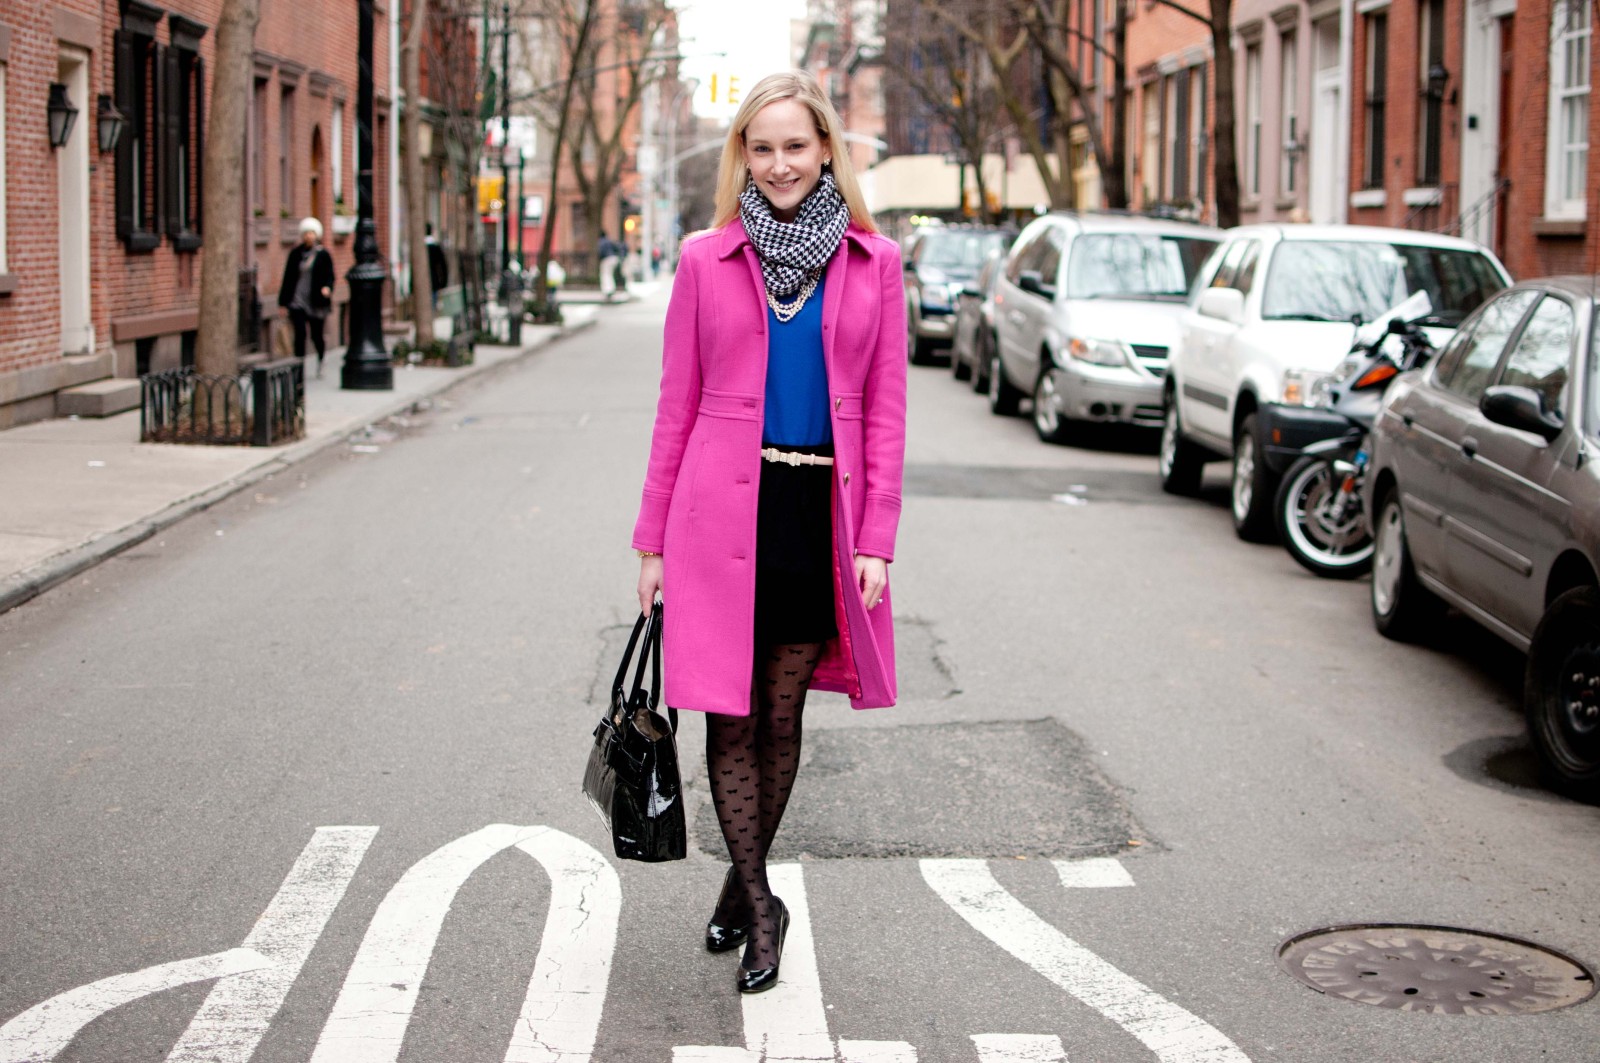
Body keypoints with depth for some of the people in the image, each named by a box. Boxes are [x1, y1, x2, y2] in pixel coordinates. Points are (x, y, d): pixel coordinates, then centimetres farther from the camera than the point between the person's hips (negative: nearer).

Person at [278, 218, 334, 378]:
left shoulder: (323, 255, 2)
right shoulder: (296, 254, 8)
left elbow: (329, 276, 1)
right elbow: (288, 277, 10)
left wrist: (327, 287, -23)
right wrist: (283, 301, 6)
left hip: (316, 302, -1)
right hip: (297, 301, 1)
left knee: (316, 335, 5)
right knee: (300, 333, -10)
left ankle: (320, 363, 31)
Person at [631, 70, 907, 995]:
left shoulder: (873, 262, 4)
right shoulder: (706, 260, 3)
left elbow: (885, 408, 3)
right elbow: (678, 403, 5)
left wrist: (876, 538, -4)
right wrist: (653, 539, 3)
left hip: (821, 511, 1)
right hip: (723, 509, -1)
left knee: (782, 714, 9)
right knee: (731, 713, 0)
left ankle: (745, 883, 28)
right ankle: (759, 904, 11)